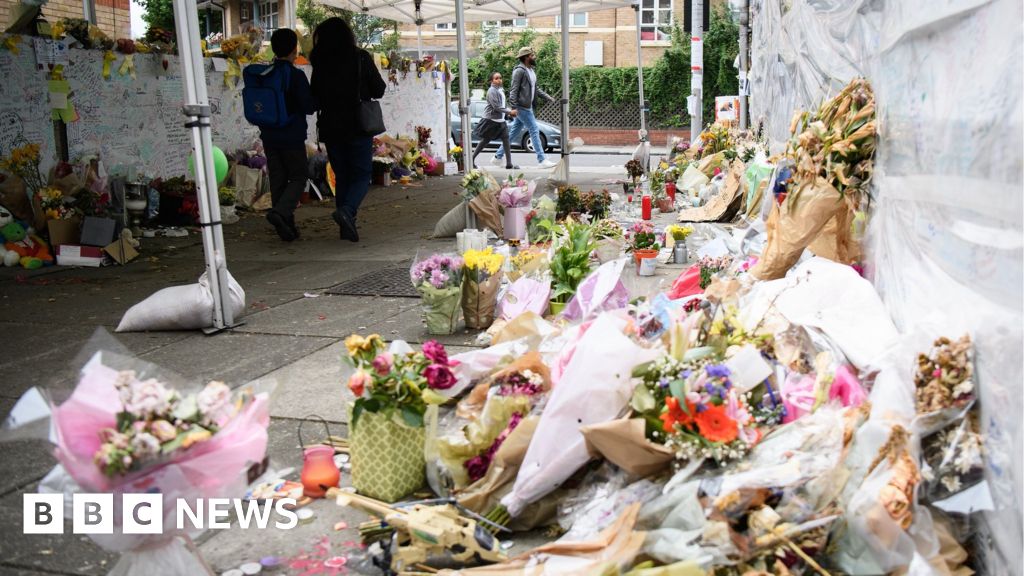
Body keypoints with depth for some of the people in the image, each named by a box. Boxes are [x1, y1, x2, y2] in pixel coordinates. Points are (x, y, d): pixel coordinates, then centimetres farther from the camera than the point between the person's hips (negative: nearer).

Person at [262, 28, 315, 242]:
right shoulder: (296, 75, -12)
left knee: (278, 180, 10)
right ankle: (280, 212, -18)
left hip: (269, 136, 5)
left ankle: (287, 227, 12)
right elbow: (309, 107, -11)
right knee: (298, 178, 6)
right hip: (292, 136, -5)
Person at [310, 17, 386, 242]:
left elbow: (315, 98, 6)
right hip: (358, 127, -2)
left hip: (331, 128, 3)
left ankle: (347, 226, 10)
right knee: (362, 175, 5)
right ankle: (346, 210, -21)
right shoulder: (360, 57, -6)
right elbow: (379, 90, -1)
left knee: (341, 176, 12)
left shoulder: (320, 63, -1)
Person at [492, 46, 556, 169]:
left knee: (514, 134, 12)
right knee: (534, 131, -7)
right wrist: (514, 107, -22)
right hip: (522, 108, -9)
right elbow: (513, 91, -16)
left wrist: (547, 98, 17)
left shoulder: (531, 70, 16)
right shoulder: (519, 71, -13)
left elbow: (535, 89, 25)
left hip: (527, 107, 9)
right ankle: (542, 160, -4)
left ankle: (498, 157, 19)